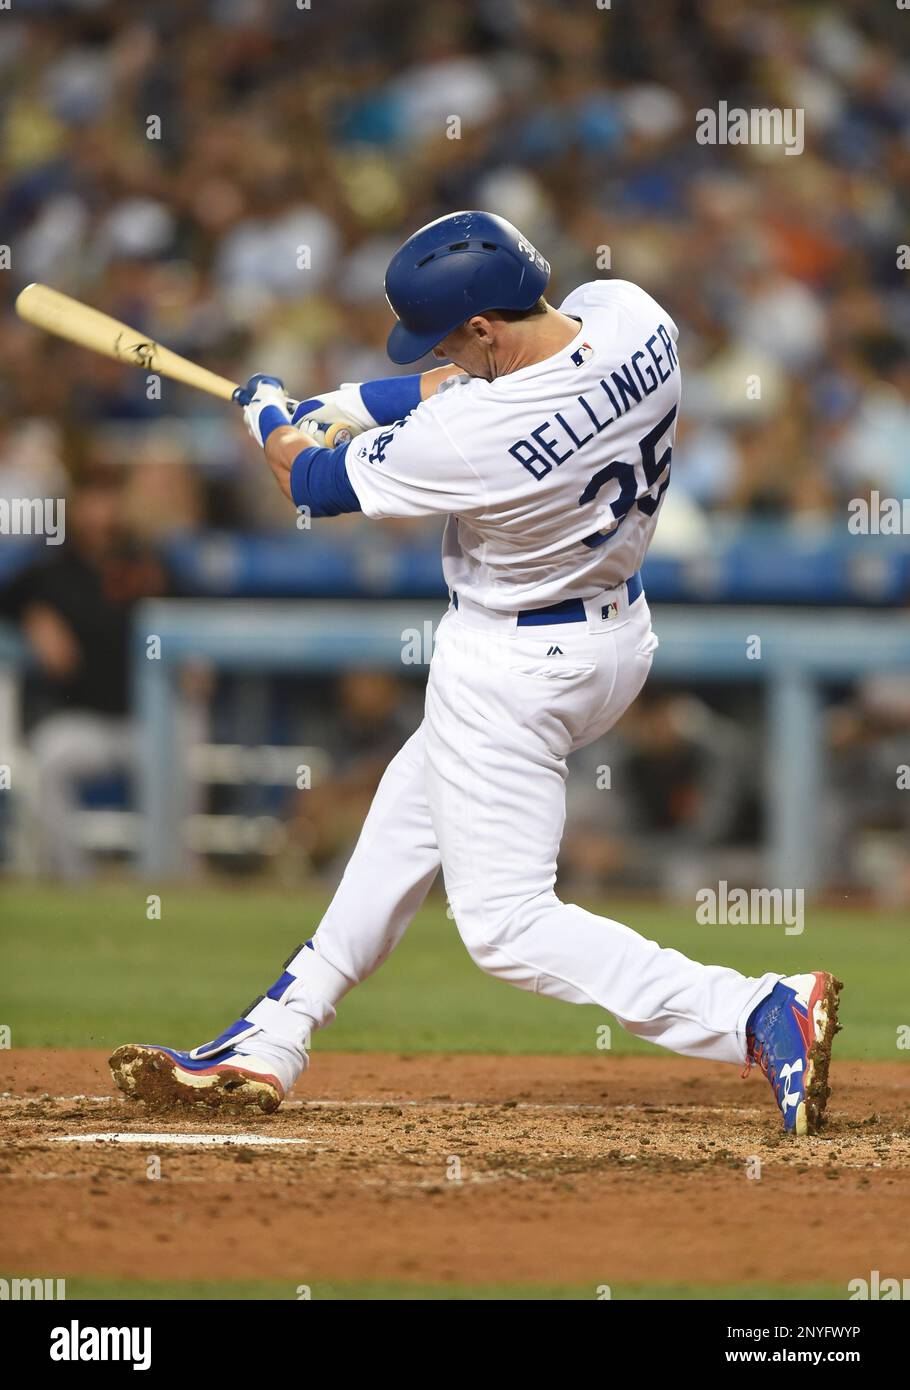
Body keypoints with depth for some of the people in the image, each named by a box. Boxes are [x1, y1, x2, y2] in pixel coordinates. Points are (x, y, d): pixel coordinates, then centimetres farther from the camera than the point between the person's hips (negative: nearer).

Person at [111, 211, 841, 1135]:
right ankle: (271, 1043, 34)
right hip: (620, 635, 9)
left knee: (506, 923, -1)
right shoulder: (633, 317, -14)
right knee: (411, 814, 23)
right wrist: (349, 401, 12)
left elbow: (315, 486, -12)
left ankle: (762, 1016, -16)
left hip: (513, 669, -9)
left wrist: (270, 418, 11)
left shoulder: (471, 441, -32)